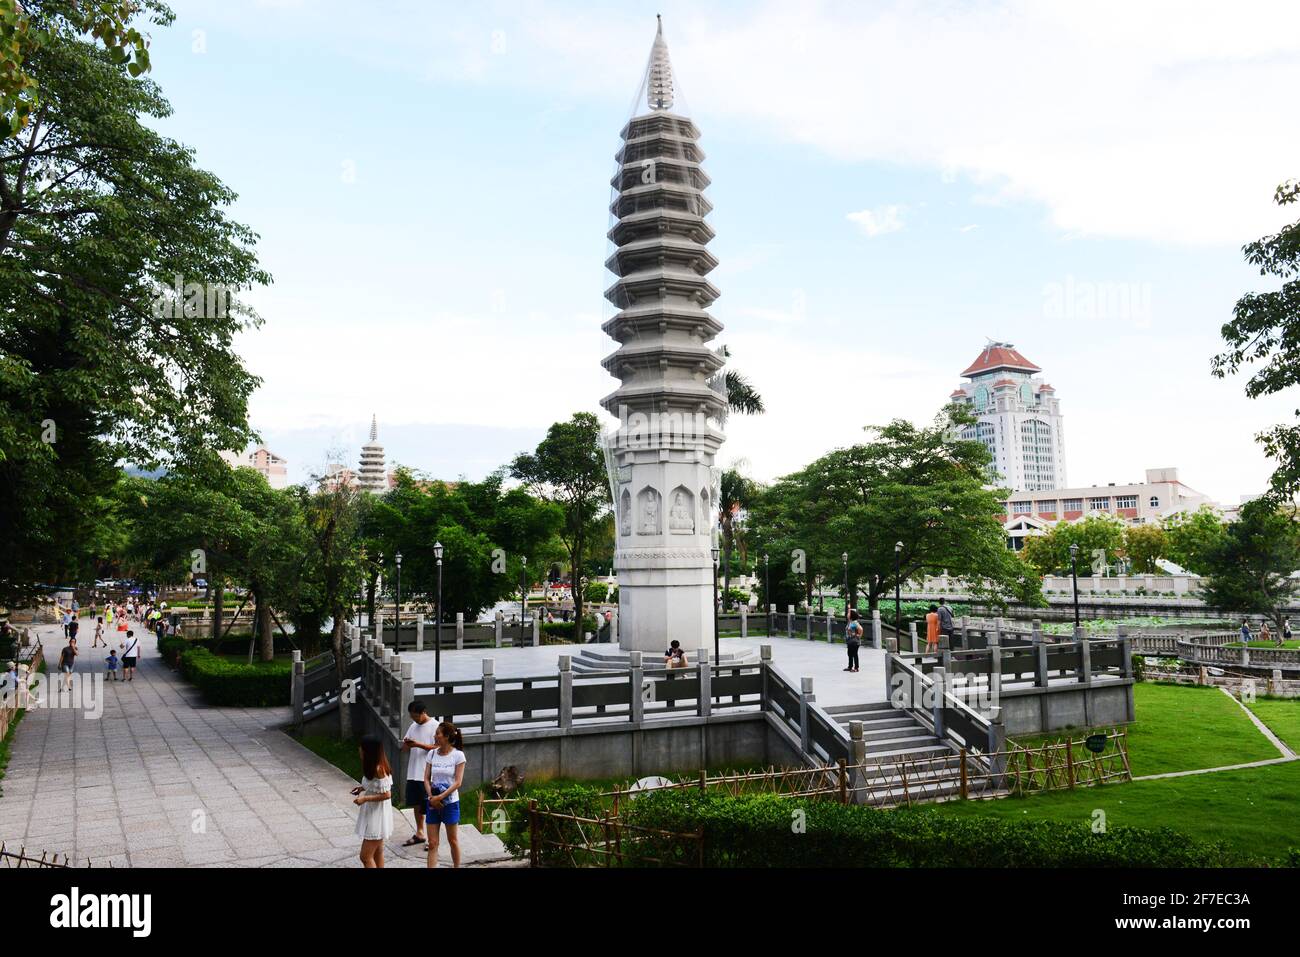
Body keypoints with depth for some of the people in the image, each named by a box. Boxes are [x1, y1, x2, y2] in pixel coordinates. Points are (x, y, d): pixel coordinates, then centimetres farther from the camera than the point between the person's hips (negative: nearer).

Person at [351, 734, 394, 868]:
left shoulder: (378, 768, -23)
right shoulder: (374, 766, 5)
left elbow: (386, 794, -24)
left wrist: (364, 798, -22)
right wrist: (363, 788, 6)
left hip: (377, 814, -10)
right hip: (373, 813, 10)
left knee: (366, 856, -5)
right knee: (377, 853, 17)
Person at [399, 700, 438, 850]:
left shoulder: (435, 726, -10)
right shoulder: (413, 726, 11)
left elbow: (437, 747, -15)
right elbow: (404, 748, 13)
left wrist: (417, 744, -21)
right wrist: (406, 744, -10)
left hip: (428, 774, -7)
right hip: (413, 773, 7)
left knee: (429, 806, 0)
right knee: (416, 804, 15)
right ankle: (419, 834, 29)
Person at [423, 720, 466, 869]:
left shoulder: (458, 755, -10)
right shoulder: (432, 754, 2)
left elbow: (458, 782, -12)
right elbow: (426, 779, 3)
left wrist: (440, 797, -17)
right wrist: (431, 797, -12)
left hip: (450, 802, -3)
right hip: (433, 802, 3)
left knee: (453, 840, 10)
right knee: (432, 843, 2)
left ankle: (457, 866, 26)